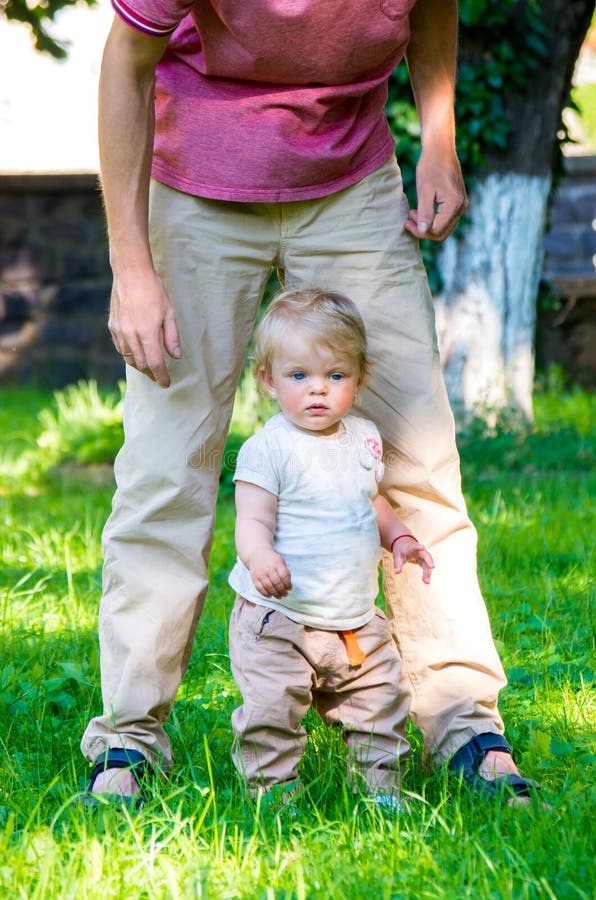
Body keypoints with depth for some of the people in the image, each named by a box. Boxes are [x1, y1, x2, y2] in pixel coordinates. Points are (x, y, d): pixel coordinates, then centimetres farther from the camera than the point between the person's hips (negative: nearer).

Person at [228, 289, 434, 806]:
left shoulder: (363, 439, 8)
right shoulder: (269, 448, -13)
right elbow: (252, 522, -19)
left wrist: (398, 537, 8)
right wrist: (260, 556, -40)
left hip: (356, 622, 6)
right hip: (278, 618, -6)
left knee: (381, 702, 12)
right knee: (273, 709, -12)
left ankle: (380, 783, 29)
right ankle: (273, 789, 5)